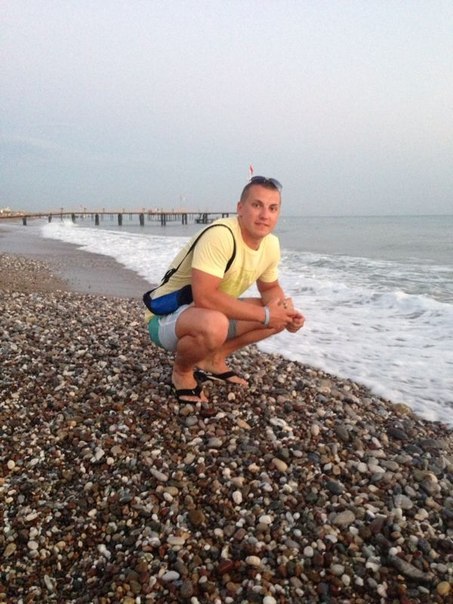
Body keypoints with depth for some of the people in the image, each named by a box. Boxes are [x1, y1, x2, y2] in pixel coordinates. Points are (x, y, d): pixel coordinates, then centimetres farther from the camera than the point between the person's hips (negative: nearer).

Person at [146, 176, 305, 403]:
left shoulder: (271, 244, -4)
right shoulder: (220, 235, -29)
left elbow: (271, 288, 13)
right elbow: (204, 297, -36)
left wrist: (287, 310, -10)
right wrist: (265, 314, -28)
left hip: (211, 316, 8)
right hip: (168, 317, -8)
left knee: (278, 316, 1)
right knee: (214, 324, -40)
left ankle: (213, 359, 10)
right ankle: (182, 370, -6)